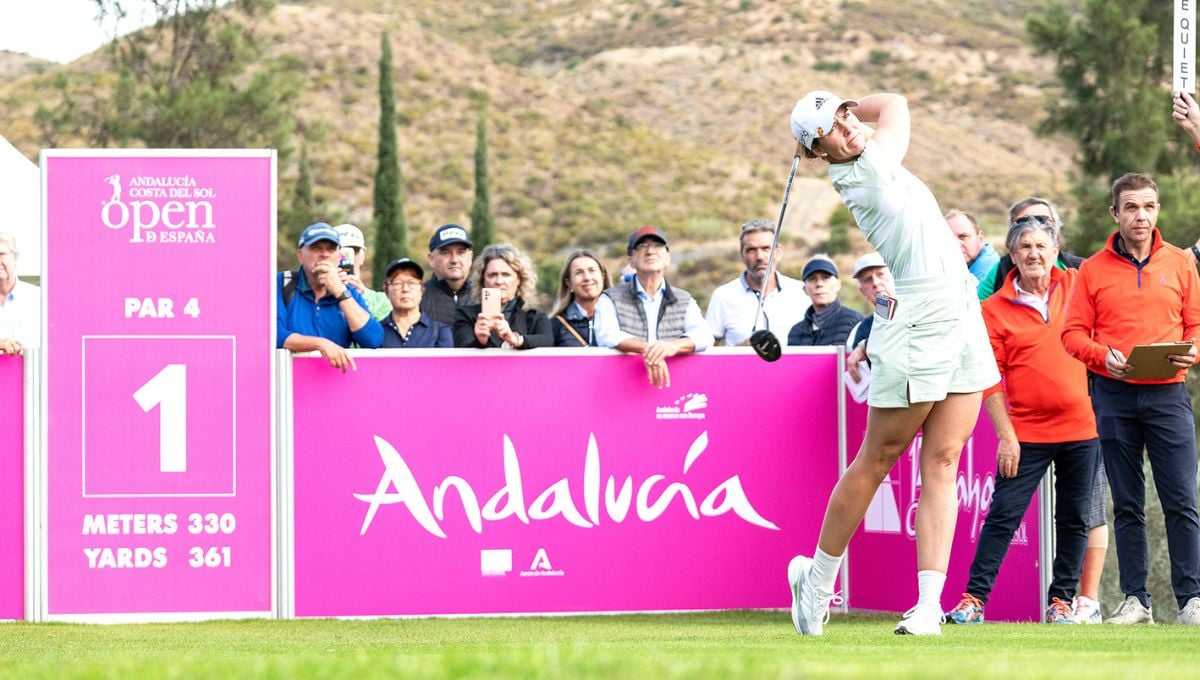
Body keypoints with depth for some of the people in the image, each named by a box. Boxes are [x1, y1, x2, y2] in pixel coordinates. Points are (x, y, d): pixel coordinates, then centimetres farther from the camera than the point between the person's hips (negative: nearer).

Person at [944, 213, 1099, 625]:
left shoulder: (1076, 286, 5)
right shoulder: (995, 309, -2)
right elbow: (990, 379, -3)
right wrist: (1006, 436, -9)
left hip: (1081, 427, 3)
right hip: (1027, 431, -3)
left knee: (1074, 518, 7)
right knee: (1003, 514, -6)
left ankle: (1062, 599, 16)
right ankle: (975, 598, -3)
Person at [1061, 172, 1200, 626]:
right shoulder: (1093, 270, 6)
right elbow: (1073, 333, 3)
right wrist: (1104, 356, -15)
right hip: (1114, 397, 0)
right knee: (1127, 504, 4)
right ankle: (1135, 600, 7)